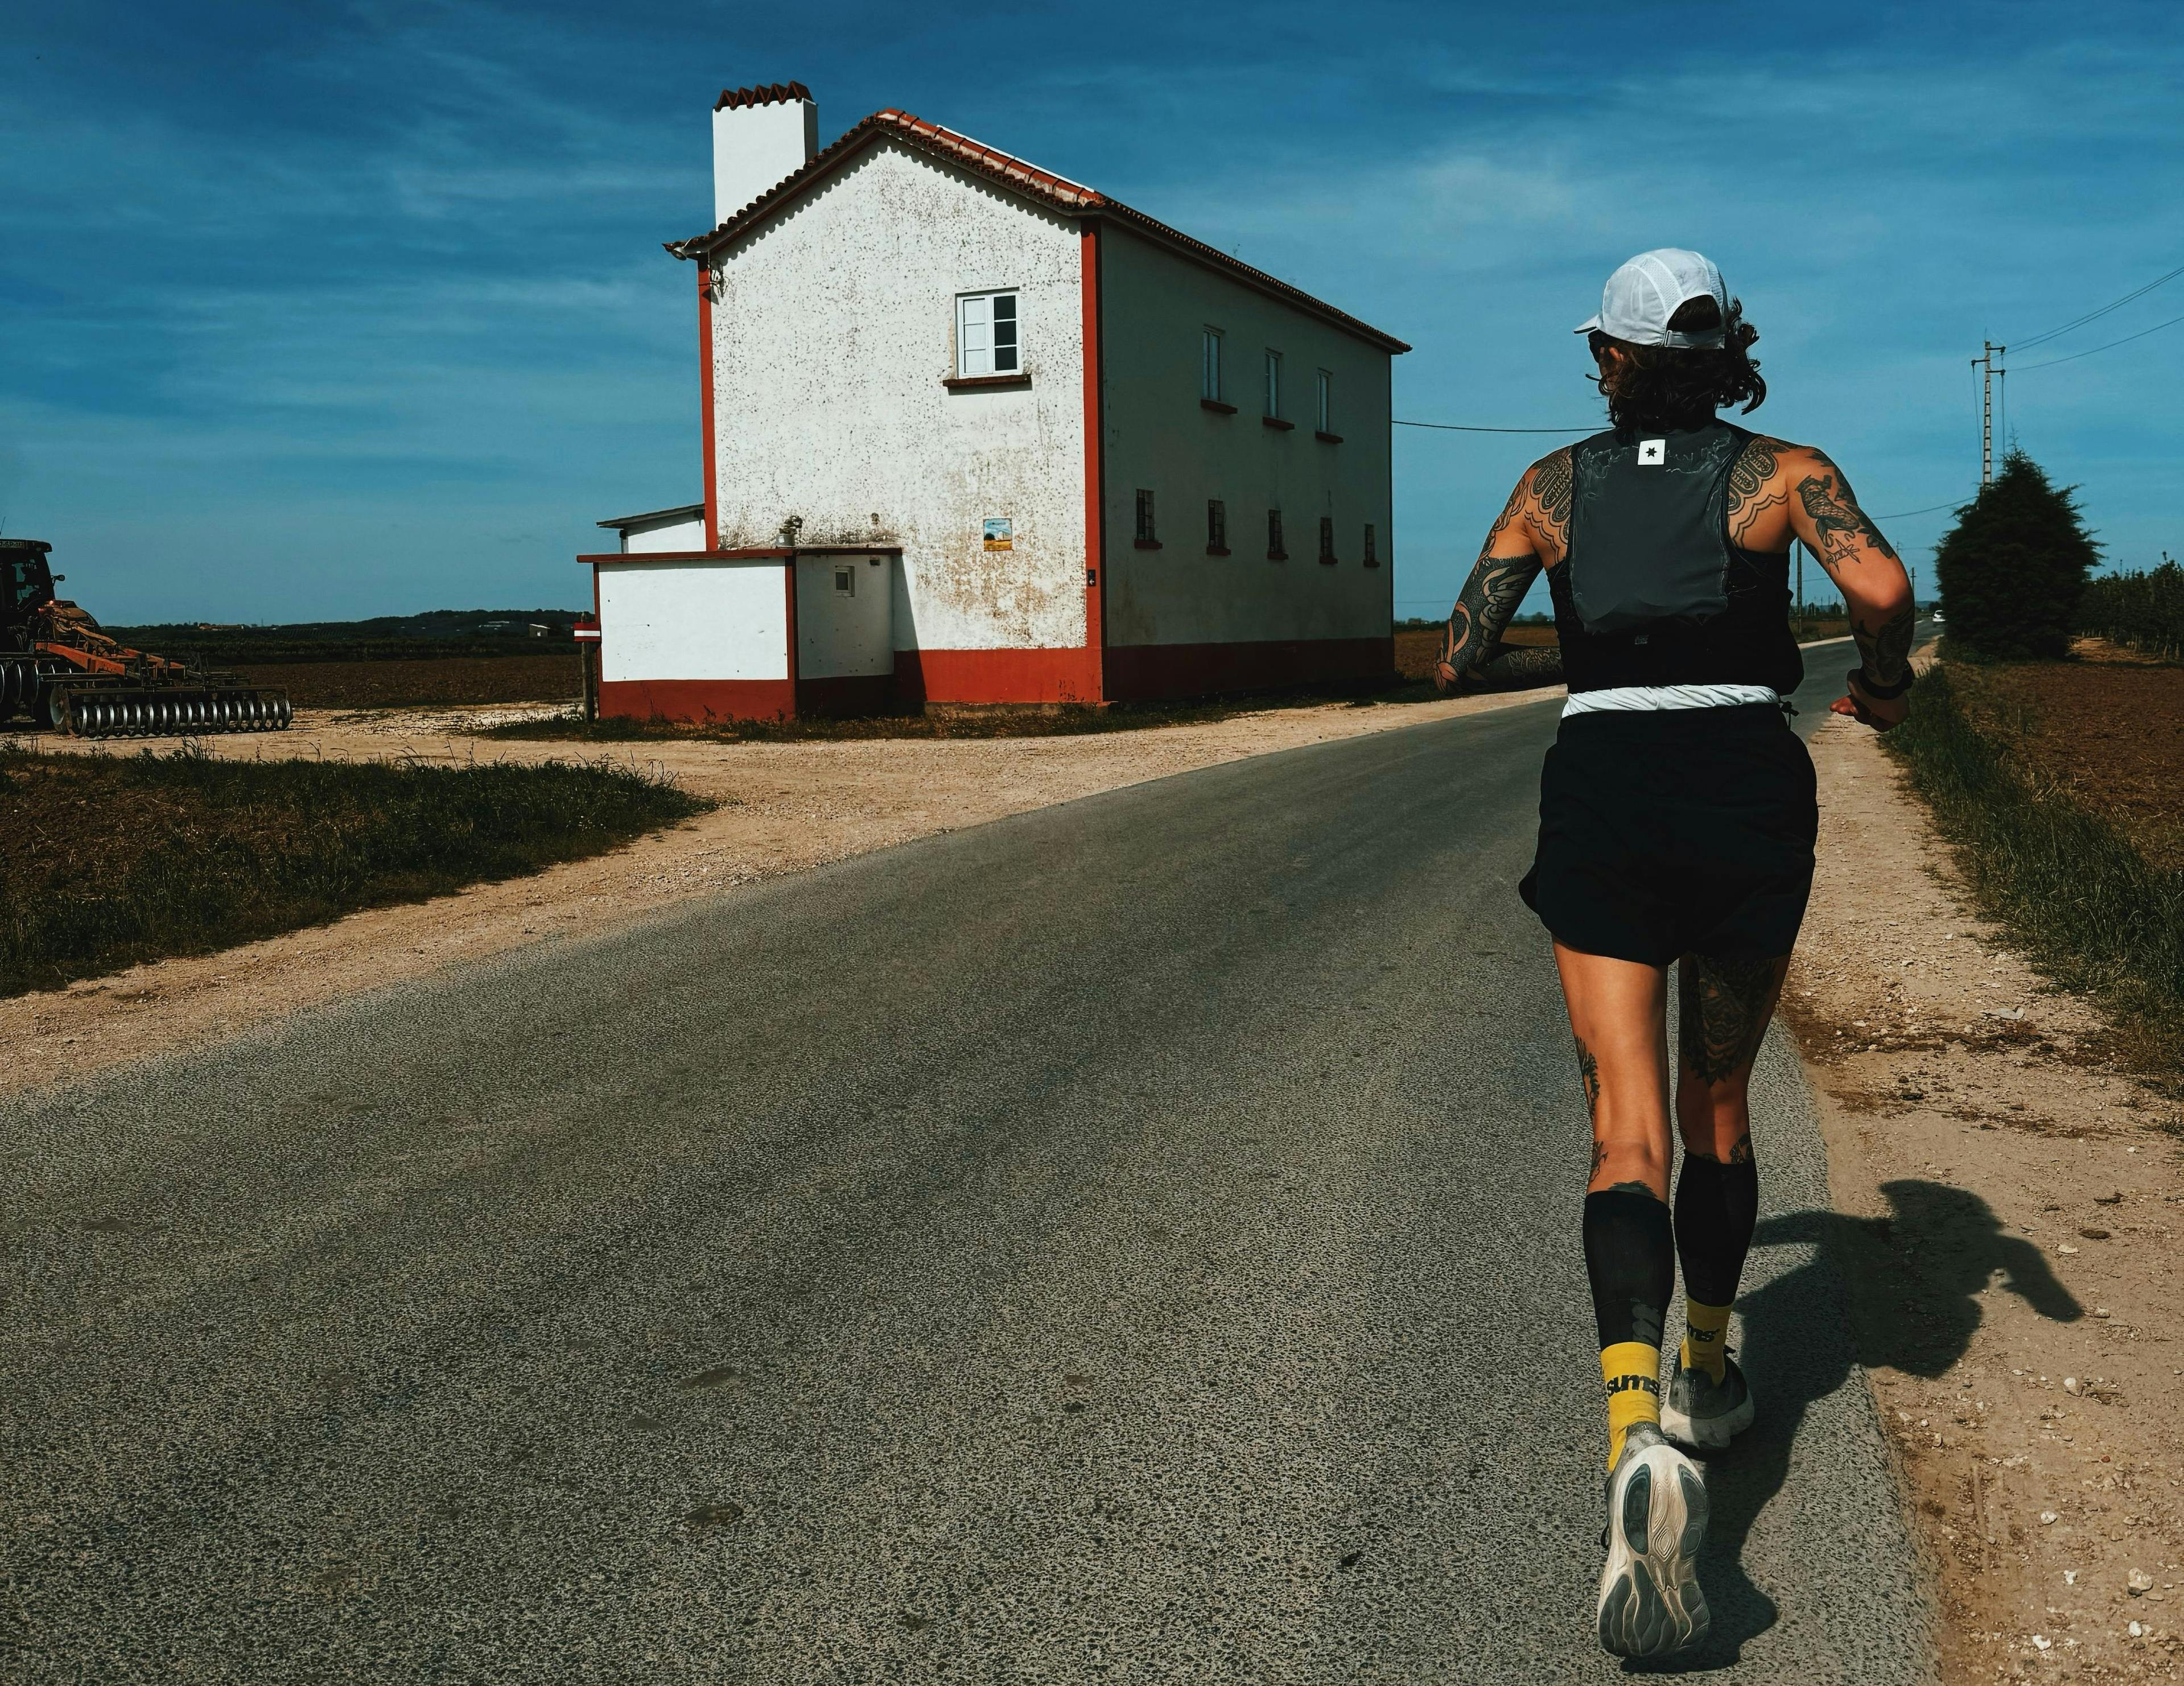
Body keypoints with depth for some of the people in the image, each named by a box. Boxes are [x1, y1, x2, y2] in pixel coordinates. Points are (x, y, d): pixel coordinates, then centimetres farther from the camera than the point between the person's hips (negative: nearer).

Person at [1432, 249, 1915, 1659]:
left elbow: (1459, 662, 8)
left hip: (1601, 797, 0)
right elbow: (1882, 588, -16)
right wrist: (1885, 683, 5)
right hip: (1747, 793, 0)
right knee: (1719, 1105, 20)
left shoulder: (1556, 484, 9)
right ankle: (1707, 1377, 34)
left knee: (1630, 1133, -6)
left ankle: (1640, 1437, -27)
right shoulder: (1783, 471, 4)